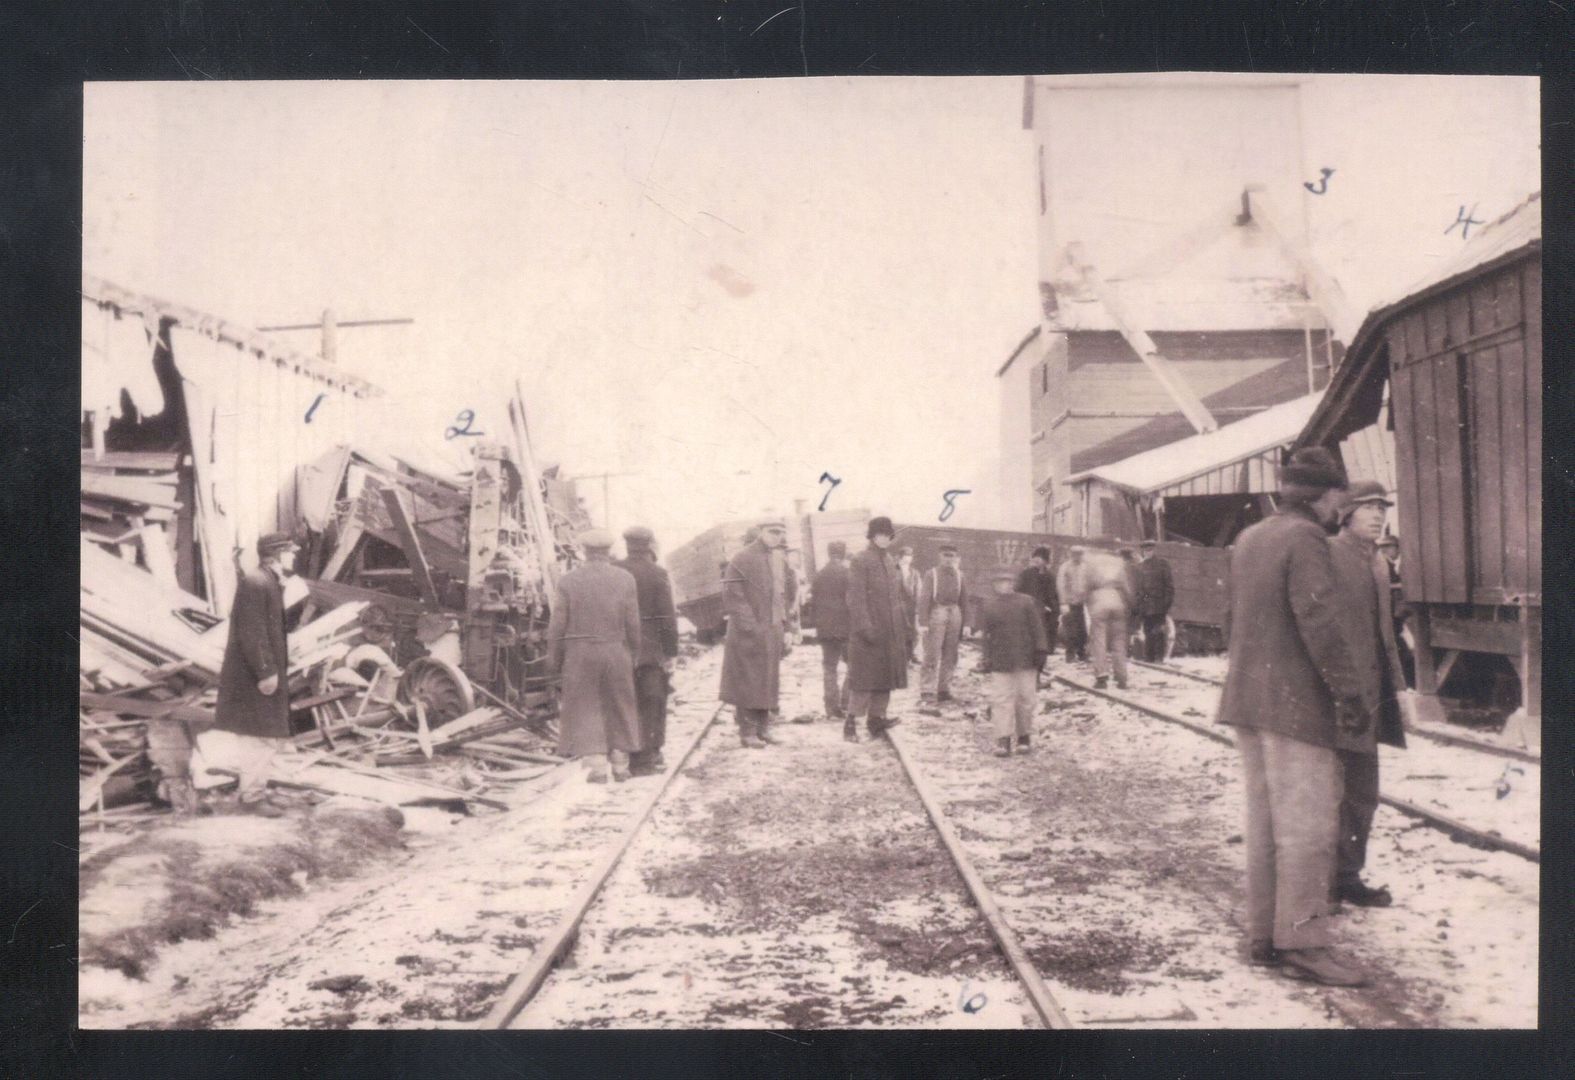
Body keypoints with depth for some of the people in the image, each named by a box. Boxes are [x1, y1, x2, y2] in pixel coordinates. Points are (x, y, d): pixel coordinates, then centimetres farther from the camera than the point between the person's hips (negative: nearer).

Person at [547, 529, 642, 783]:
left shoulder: (568, 581, -5)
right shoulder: (625, 579, -3)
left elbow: (557, 627, -5)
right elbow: (633, 626, -3)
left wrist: (555, 662, 5)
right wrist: (633, 657, 10)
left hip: (579, 656, -1)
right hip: (616, 654, 1)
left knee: (586, 710, 6)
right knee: (619, 708, 14)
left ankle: (598, 768, 0)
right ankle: (621, 766, 17)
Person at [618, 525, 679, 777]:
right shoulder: (657, 574, -10)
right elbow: (667, 617, -12)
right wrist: (670, 652, -8)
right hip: (651, 649, -4)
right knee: (652, 704, 6)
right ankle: (646, 758, 9)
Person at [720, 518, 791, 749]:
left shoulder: (781, 561, 13)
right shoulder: (742, 560, -10)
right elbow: (731, 595, -14)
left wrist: (784, 627, 13)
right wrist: (750, 626, -18)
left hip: (773, 632, 7)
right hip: (749, 633, -7)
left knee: (768, 680, 11)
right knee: (748, 681, -1)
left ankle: (763, 728, 20)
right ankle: (747, 731, 5)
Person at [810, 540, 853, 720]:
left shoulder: (819, 575, 8)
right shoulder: (847, 573, -10)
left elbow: (812, 602, 11)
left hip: (824, 629, 5)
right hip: (845, 627, -5)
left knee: (829, 667, 9)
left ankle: (832, 707, 7)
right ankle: (845, 703, -3)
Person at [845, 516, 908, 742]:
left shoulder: (890, 562, 15)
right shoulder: (859, 561, -8)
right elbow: (856, 598, -14)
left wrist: (903, 625, 16)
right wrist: (864, 627, -20)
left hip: (891, 632, 7)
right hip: (870, 632, -7)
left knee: (885, 676, 8)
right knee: (864, 677, -6)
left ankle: (876, 719, 15)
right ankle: (851, 722, 0)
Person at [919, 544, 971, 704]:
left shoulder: (958, 575, 10)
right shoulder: (931, 574, -1)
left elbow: (964, 600, 12)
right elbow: (924, 599, -6)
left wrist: (966, 623, 8)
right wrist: (923, 622, -12)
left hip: (954, 614, 4)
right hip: (936, 614, -4)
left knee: (950, 656, 7)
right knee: (932, 655, -7)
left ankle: (944, 689, 14)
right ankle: (927, 691, -4)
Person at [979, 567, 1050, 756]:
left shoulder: (1027, 602, 0)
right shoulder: (989, 606, 5)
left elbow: (1037, 628, 1)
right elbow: (985, 634, 8)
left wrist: (1040, 650, -5)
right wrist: (987, 659, 4)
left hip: (1025, 661, 0)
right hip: (1000, 662, 0)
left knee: (1025, 698, 6)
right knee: (1001, 700, -6)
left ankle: (1024, 737, 20)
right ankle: (1003, 740, -6)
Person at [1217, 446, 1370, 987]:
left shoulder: (1248, 539, 15)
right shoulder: (1304, 539, -13)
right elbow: (1320, 622, -20)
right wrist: (1349, 691, -16)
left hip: (1247, 701, 9)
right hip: (1295, 703, -9)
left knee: (1264, 820, 12)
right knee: (1307, 822, -5)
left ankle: (1263, 936, 17)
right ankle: (1302, 941, -3)